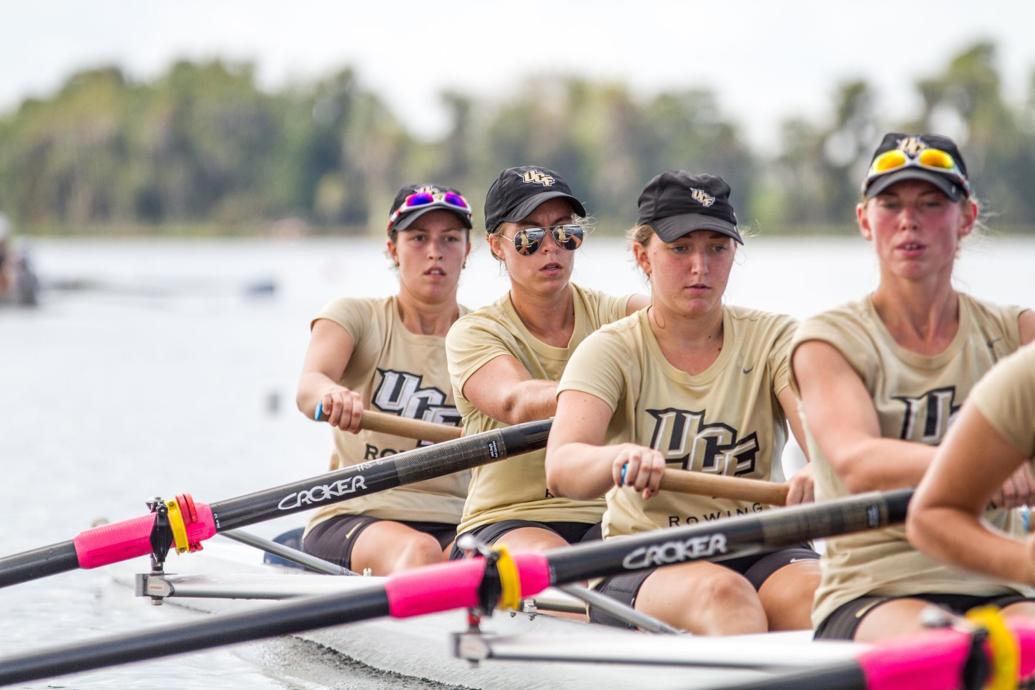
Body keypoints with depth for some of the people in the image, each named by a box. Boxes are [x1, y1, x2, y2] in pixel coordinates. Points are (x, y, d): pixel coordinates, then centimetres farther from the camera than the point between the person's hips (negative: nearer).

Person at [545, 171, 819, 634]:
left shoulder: (772, 337, 6)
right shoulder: (611, 351, 1)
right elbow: (559, 468, -17)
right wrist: (620, 458, -42)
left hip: (762, 553, 2)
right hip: (642, 568, -2)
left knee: (813, 592, -32)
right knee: (722, 593, -35)